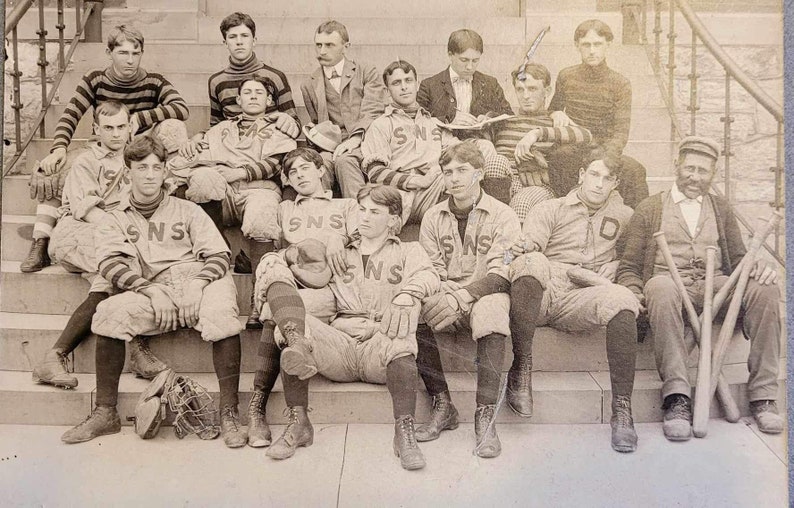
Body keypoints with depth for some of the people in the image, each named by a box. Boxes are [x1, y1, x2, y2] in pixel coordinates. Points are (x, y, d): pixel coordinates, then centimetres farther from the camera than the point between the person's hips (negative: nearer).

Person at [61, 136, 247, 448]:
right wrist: (151, 290, -15)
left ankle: (229, 414, -29)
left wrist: (199, 282, -10)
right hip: (154, 290, 1)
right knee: (110, 312, -28)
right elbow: (110, 263, 2)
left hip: (201, 281, -1)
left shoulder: (187, 211, 20)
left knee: (222, 314, -34)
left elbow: (219, 254, 11)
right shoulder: (115, 220, 20)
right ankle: (105, 413, -18)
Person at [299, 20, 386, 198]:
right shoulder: (309, 85, 23)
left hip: (363, 142, -2)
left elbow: (372, 112, 0)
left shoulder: (367, 73, 14)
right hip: (331, 146, 2)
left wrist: (356, 138, -16)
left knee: (344, 160, -35)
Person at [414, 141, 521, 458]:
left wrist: (460, 297, -25)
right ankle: (442, 405, -20)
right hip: (447, 298, 3)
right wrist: (443, 297, -17)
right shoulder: (433, 218, 11)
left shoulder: (502, 216, -1)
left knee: (492, 309, -38)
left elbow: (501, 275, -12)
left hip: (486, 295, -3)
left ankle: (486, 414, -35)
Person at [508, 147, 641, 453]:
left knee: (623, 299, -33)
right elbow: (528, 246, 6)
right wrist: (524, 250, -17)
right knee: (531, 262, -36)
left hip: (582, 301, 1)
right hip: (541, 295, -1)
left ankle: (622, 410, -27)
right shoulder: (551, 210, 20)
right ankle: (521, 370, -30)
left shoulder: (622, 216, 26)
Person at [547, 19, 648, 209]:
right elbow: (552, 110, 24)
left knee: (634, 170, -31)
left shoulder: (620, 84, 1)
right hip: (570, 151, 1)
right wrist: (557, 115, -4)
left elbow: (621, 132, -8)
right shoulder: (566, 77, 7)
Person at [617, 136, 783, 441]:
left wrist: (759, 266, -5)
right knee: (660, 287, -40)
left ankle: (762, 395, -22)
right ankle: (677, 398, -42)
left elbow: (738, 259, 20)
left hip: (715, 286, 3)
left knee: (765, 289, -27)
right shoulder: (649, 209, 16)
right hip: (669, 282, -3)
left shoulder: (722, 210, 26)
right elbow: (629, 267, 11)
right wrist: (634, 296, -11)